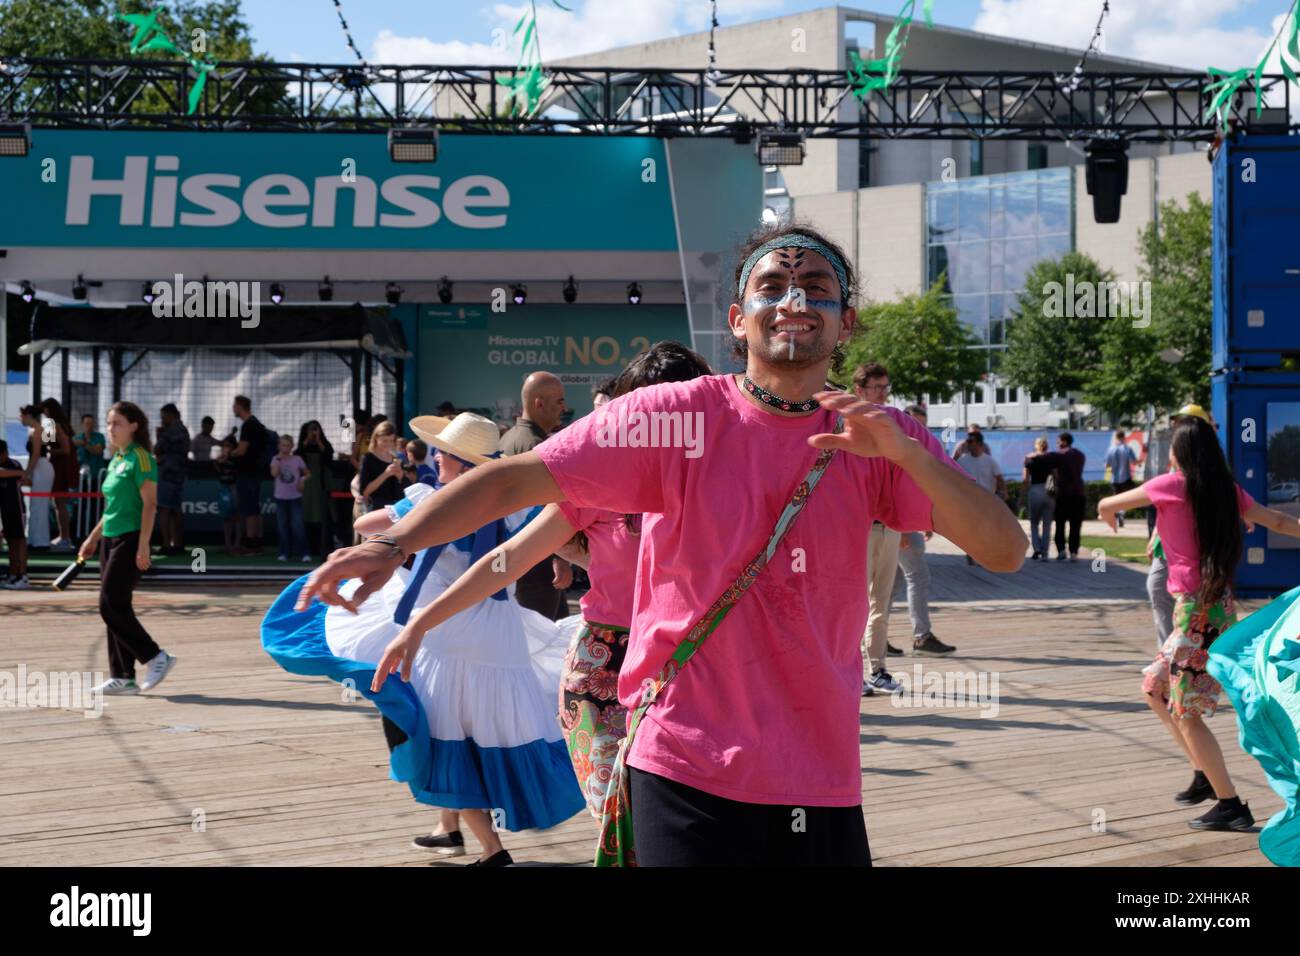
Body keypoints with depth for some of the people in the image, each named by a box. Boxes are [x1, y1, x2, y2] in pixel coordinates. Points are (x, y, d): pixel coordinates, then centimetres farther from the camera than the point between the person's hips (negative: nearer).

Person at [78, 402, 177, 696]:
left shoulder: (140, 458, -11)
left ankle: (156, 657, -1)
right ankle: (123, 677, 11)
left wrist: (143, 545, -21)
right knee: (114, 608, 7)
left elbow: (149, 503, -16)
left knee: (111, 606, -12)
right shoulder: (116, 460, 15)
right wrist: (93, 538, 23)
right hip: (110, 539, 9)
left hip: (129, 540, -9)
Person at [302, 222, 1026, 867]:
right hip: (687, 770, -3)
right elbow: (519, 478, -8)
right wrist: (396, 543, -22)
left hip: (821, 784, 3)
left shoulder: (878, 441, 3)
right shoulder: (675, 418, -4)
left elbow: (1004, 551, -6)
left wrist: (904, 452, -21)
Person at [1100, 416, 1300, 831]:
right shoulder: (1228, 491, 6)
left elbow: (1105, 506, 4)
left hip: (1197, 610, -8)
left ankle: (1231, 805, -1)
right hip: (1218, 604, 8)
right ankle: (1204, 773, 21)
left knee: (1186, 714, -3)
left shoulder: (1170, 486, -9)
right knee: (1155, 687, 20)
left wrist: (1110, 518, 28)